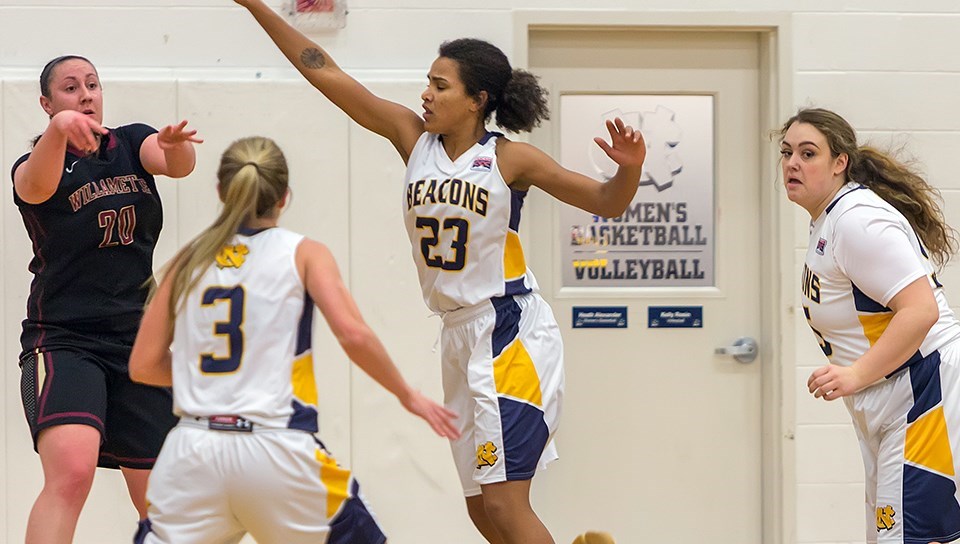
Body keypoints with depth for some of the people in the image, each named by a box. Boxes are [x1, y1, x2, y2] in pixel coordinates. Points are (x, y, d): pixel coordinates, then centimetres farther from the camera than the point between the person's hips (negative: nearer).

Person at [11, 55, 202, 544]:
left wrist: (177, 145, -39)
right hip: (63, 339, -4)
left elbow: (176, 164, -13)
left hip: (140, 339, 4)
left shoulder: (131, 143, 9)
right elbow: (36, 186, -28)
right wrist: (58, 130, -49)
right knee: (71, 471, -29)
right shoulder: (33, 166, -2)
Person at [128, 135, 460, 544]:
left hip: (193, 449, 2)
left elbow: (143, 365, 11)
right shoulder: (302, 254, 4)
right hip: (276, 451, -2)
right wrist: (407, 395, 4)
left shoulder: (190, 260, 12)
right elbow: (353, 335, -10)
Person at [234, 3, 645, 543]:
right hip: (460, 337, 6)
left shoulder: (509, 159, -6)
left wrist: (629, 170, -24)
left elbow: (606, 202, -2)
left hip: (513, 332, -6)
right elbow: (327, 74, 4)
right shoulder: (413, 138, 6)